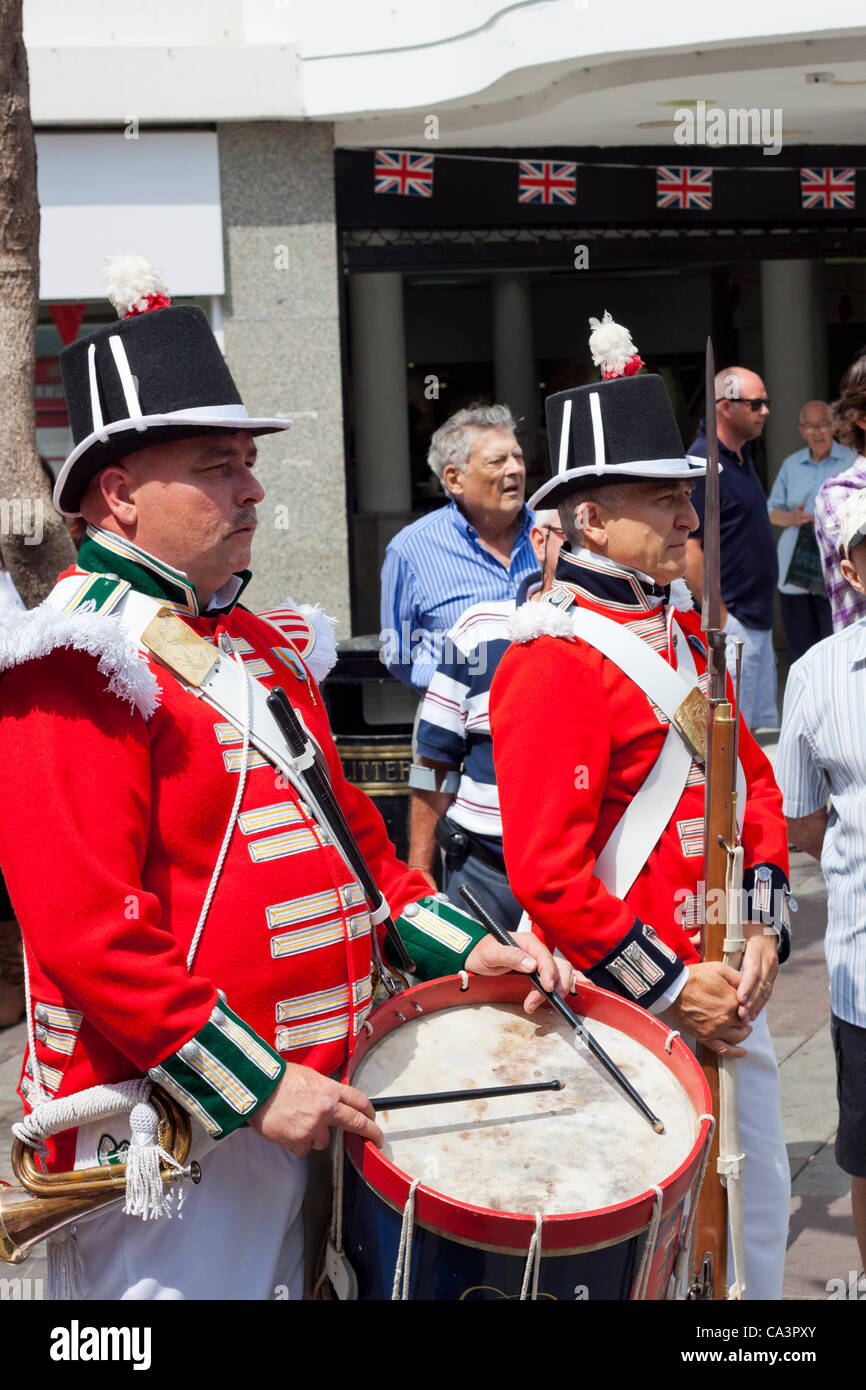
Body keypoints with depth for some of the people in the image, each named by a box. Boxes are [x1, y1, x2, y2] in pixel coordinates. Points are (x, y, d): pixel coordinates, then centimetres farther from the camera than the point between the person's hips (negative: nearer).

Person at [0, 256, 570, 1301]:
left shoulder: (255, 643, 12)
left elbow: (348, 830, 19)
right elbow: (85, 930, -22)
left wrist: (462, 946, 7)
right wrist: (250, 1085, -21)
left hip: (291, 1103, 8)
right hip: (171, 1127, -8)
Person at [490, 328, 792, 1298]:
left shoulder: (685, 630, 9)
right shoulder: (554, 659, -18)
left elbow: (753, 784, 13)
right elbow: (546, 869, -22)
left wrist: (762, 932, 1)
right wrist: (667, 989, -17)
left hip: (728, 987, 8)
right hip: (628, 1002, -8)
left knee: (757, 1204, 22)